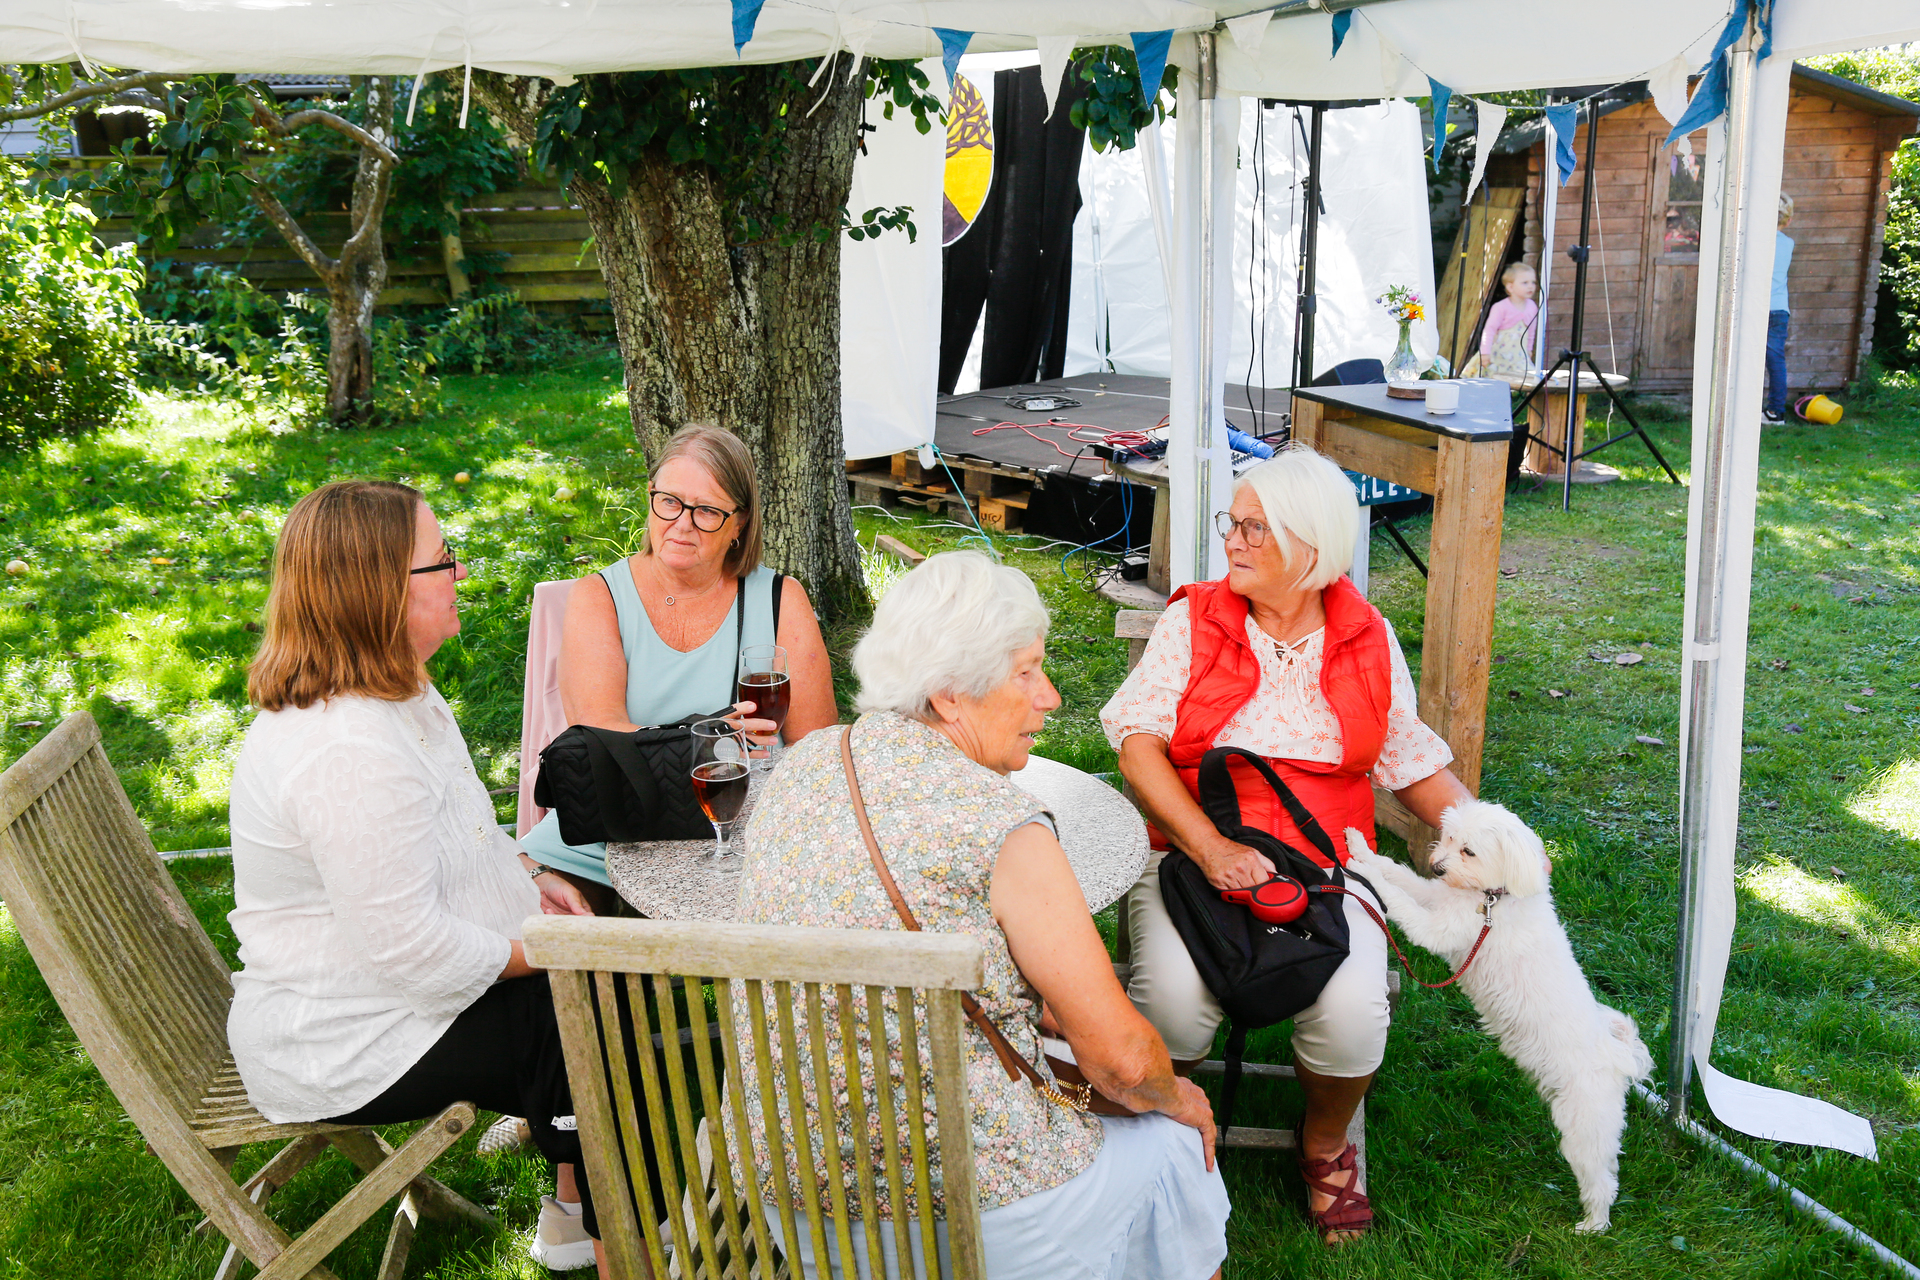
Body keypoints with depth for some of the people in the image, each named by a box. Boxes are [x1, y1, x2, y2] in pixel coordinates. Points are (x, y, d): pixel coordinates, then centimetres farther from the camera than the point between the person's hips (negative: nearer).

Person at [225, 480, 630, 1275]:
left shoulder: (392, 692, 2)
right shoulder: (348, 754, -33)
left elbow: (450, 828, 18)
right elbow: (412, 951, -31)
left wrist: (528, 876, 3)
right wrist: (542, 952, -17)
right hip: (352, 1050, -10)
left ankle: (576, 1209, 21)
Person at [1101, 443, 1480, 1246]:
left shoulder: (1369, 640, 7)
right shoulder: (1192, 621, 2)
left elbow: (1412, 762, 17)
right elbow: (1138, 744, -5)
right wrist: (1210, 847, -18)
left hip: (1326, 865, 1)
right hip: (1193, 852, -1)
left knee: (1353, 1010, -26)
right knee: (1173, 997, -28)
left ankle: (1325, 1146, 10)